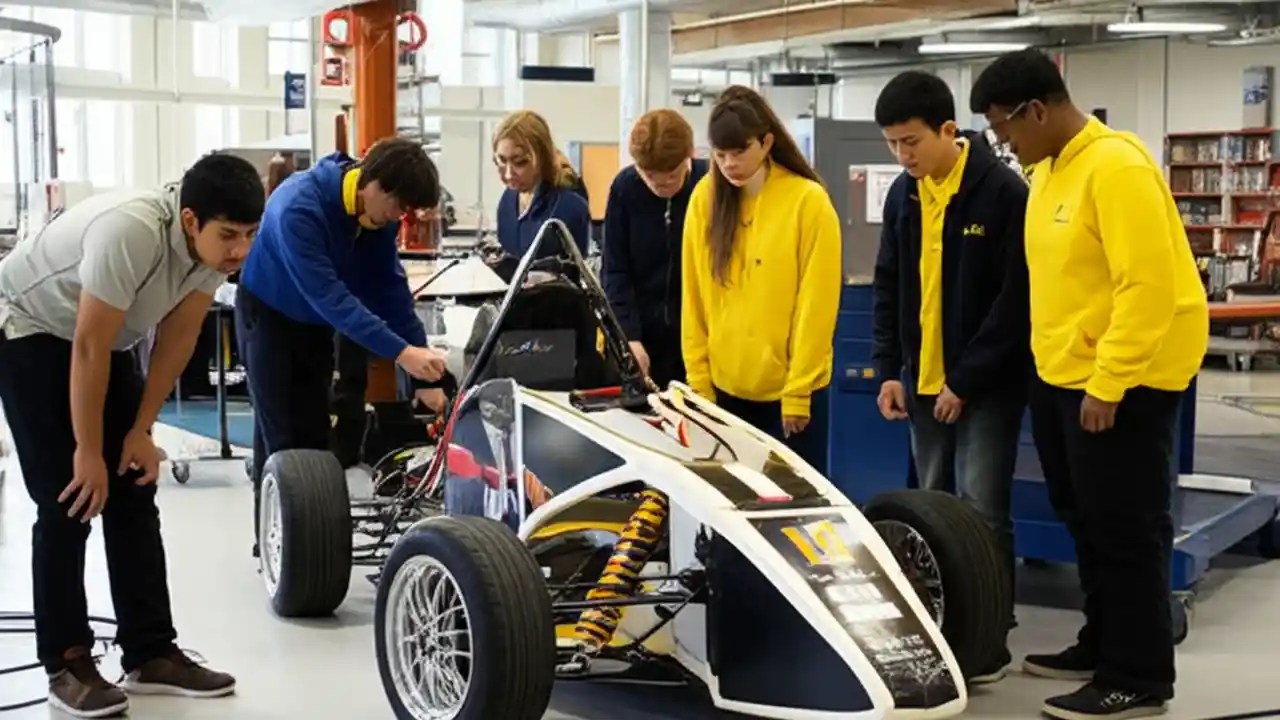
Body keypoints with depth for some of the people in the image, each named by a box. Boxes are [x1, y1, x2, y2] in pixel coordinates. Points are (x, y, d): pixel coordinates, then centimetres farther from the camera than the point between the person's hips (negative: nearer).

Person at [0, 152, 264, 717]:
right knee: (68, 502, -10)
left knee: (134, 498, 3)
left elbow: (178, 337, -6)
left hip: (107, 340, 7)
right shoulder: (130, 231, -39)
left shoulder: (215, 245, -17)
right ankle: (67, 665, 0)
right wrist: (87, 450, -23)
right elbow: (88, 350, -32)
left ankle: (151, 655, 9)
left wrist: (141, 430, -4)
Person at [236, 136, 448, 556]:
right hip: (268, 315, -6)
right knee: (281, 435, -7)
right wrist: (400, 352, -44)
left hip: (315, 320, 6)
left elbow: (390, 287, -9)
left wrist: (422, 365, -14)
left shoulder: (378, 211, -15)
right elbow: (329, 295, -40)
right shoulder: (298, 207, -36)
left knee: (315, 434, 5)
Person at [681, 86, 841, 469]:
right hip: (724, 385, 4)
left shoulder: (809, 201, -10)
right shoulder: (705, 198, 2)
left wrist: (797, 391, -10)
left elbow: (815, 306, -10)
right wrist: (699, 378, 2)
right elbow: (693, 297, 5)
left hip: (788, 388, -3)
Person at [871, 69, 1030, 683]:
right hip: (923, 380, 6)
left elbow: (1015, 298, -15)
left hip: (988, 383, -6)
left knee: (980, 511, -6)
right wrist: (889, 370, 3)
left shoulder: (1003, 192, -13)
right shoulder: (903, 194, 6)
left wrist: (966, 380, -16)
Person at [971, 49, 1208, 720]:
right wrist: (1074, 376, 17)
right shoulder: (1049, 169, 8)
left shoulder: (1116, 166, -20)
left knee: (1125, 527, -1)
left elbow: (1148, 286, -24)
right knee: (1086, 519, 17)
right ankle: (1101, 647, 31)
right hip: (1062, 374, 9)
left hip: (1123, 380, -9)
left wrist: (1108, 384, -23)